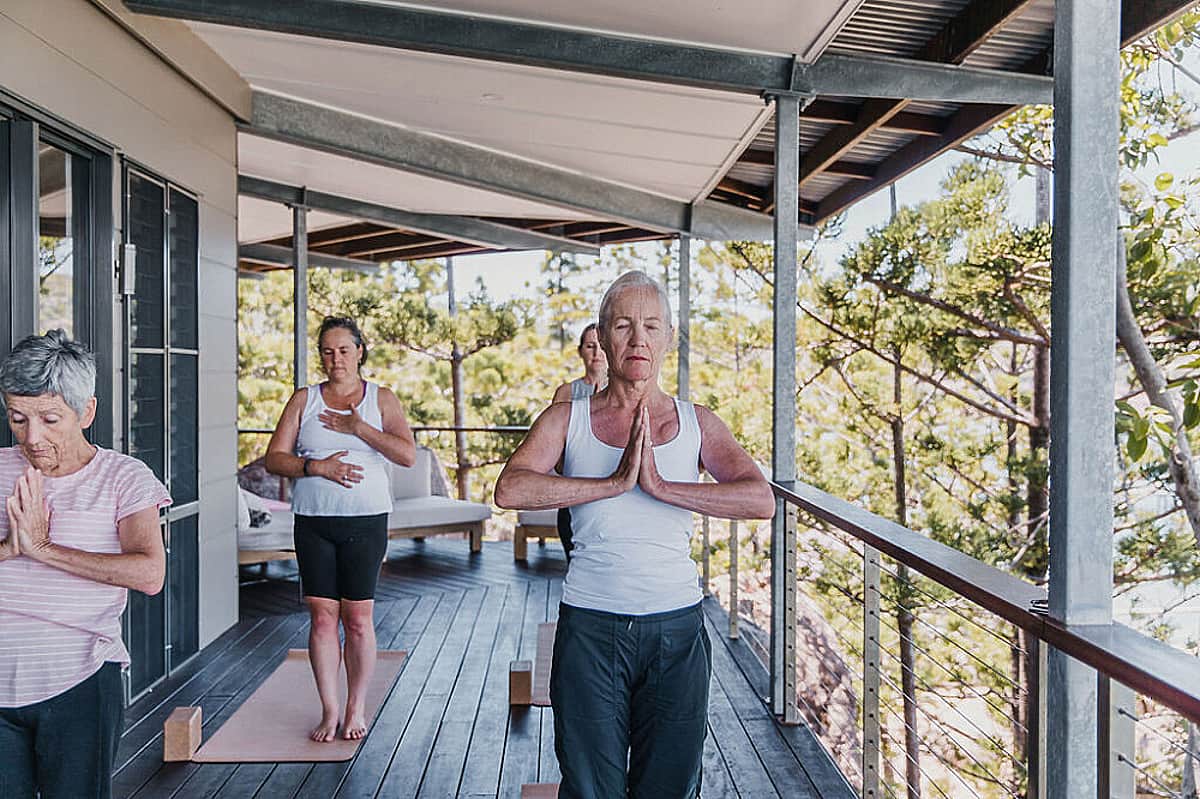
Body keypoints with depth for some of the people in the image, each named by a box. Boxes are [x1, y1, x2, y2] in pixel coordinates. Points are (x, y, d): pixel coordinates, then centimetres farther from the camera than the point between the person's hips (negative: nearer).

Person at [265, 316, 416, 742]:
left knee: (358, 619, 1)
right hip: (313, 522, 2)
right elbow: (274, 458, 3)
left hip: (366, 522, -1)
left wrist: (357, 427, -13)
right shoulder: (304, 400, 9)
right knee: (322, 617, 3)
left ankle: (356, 709, 17)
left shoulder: (381, 399, 4)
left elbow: (408, 454, -9)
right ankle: (329, 710, 16)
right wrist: (315, 467, -14)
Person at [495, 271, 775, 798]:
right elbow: (509, 489, -16)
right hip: (589, 629, -1)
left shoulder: (697, 423, 3)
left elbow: (761, 500, -12)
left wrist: (660, 486, -20)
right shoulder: (568, 419, 1)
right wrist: (614, 482, -21)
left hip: (676, 630, 1)